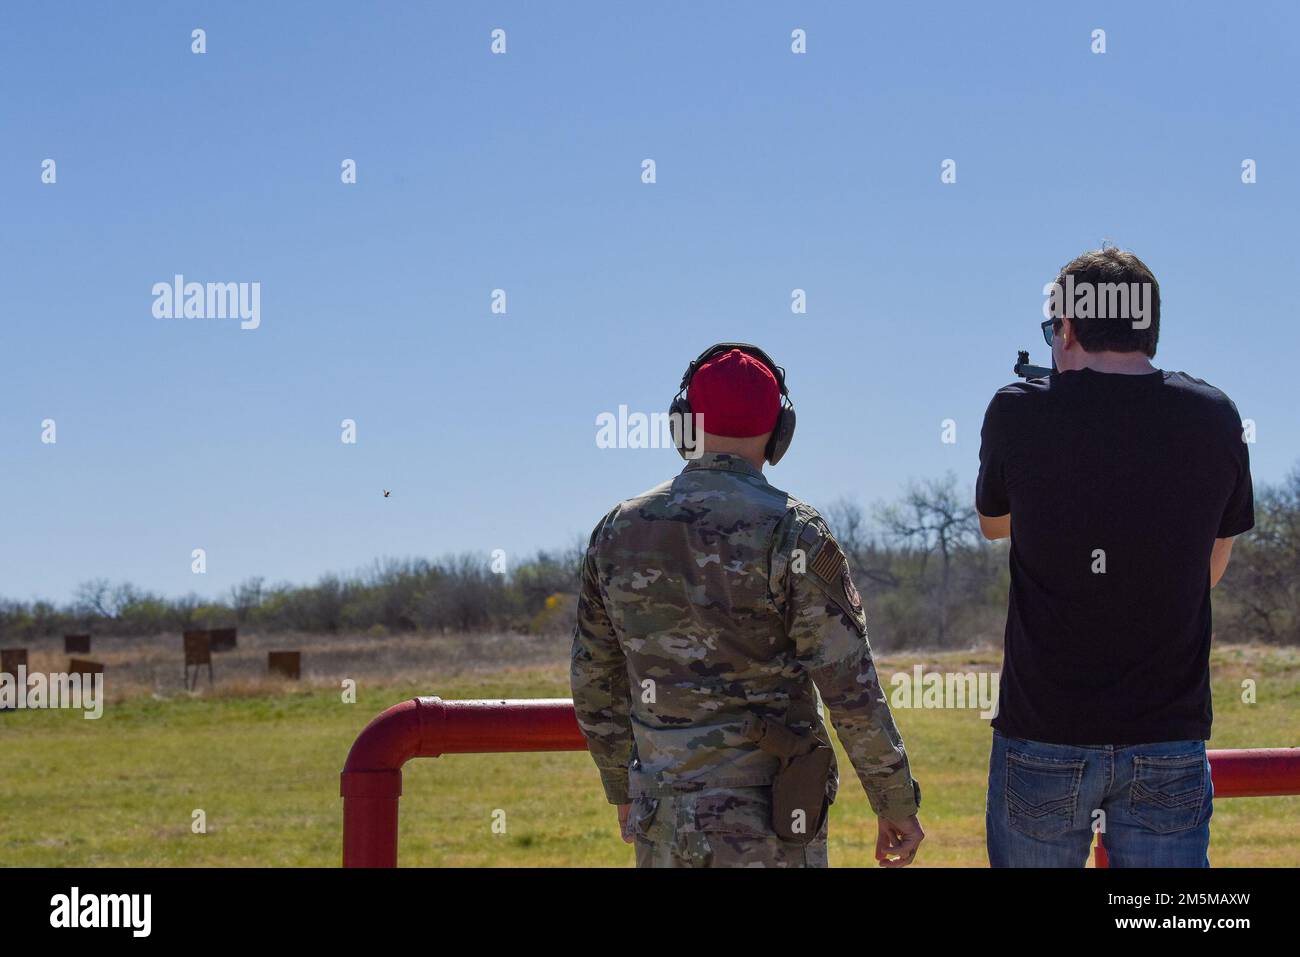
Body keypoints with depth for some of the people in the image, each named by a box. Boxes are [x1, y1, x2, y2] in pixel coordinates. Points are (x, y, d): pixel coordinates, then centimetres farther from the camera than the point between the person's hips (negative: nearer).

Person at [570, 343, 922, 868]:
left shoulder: (617, 532, 3)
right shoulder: (792, 533, -12)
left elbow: (594, 686, 11)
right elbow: (851, 690, -13)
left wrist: (624, 793, 24)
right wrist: (897, 806, -2)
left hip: (663, 824, 5)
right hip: (767, 827, -5)